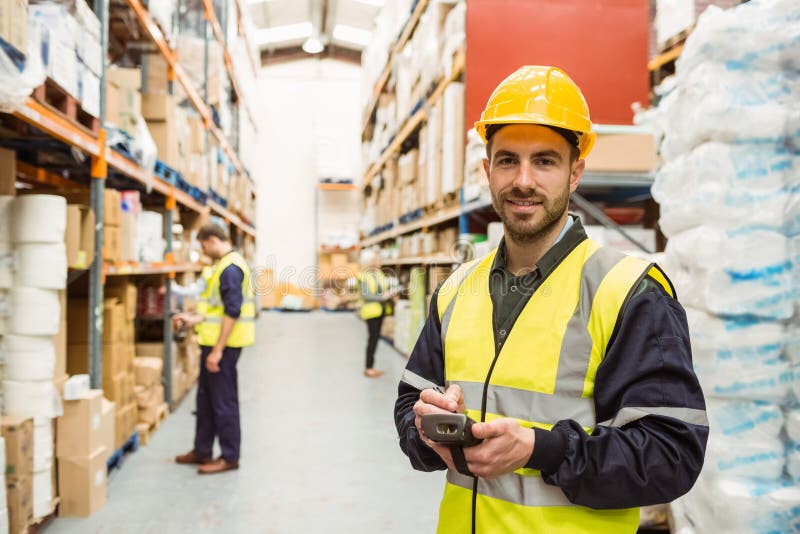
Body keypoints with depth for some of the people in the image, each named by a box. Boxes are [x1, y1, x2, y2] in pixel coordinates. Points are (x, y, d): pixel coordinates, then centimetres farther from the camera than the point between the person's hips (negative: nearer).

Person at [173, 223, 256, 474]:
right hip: (214, 342, 10)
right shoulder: (226, 264, 14)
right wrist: (194, 319, 16)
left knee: (223, 401, 0)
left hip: (223, 345, -10)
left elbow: (232, 312, -23)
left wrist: (217, 350, -22)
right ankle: (202, 451, 29)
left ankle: (230, 457, 11)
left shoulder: (230, 268, -18)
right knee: (206, 398, 18)